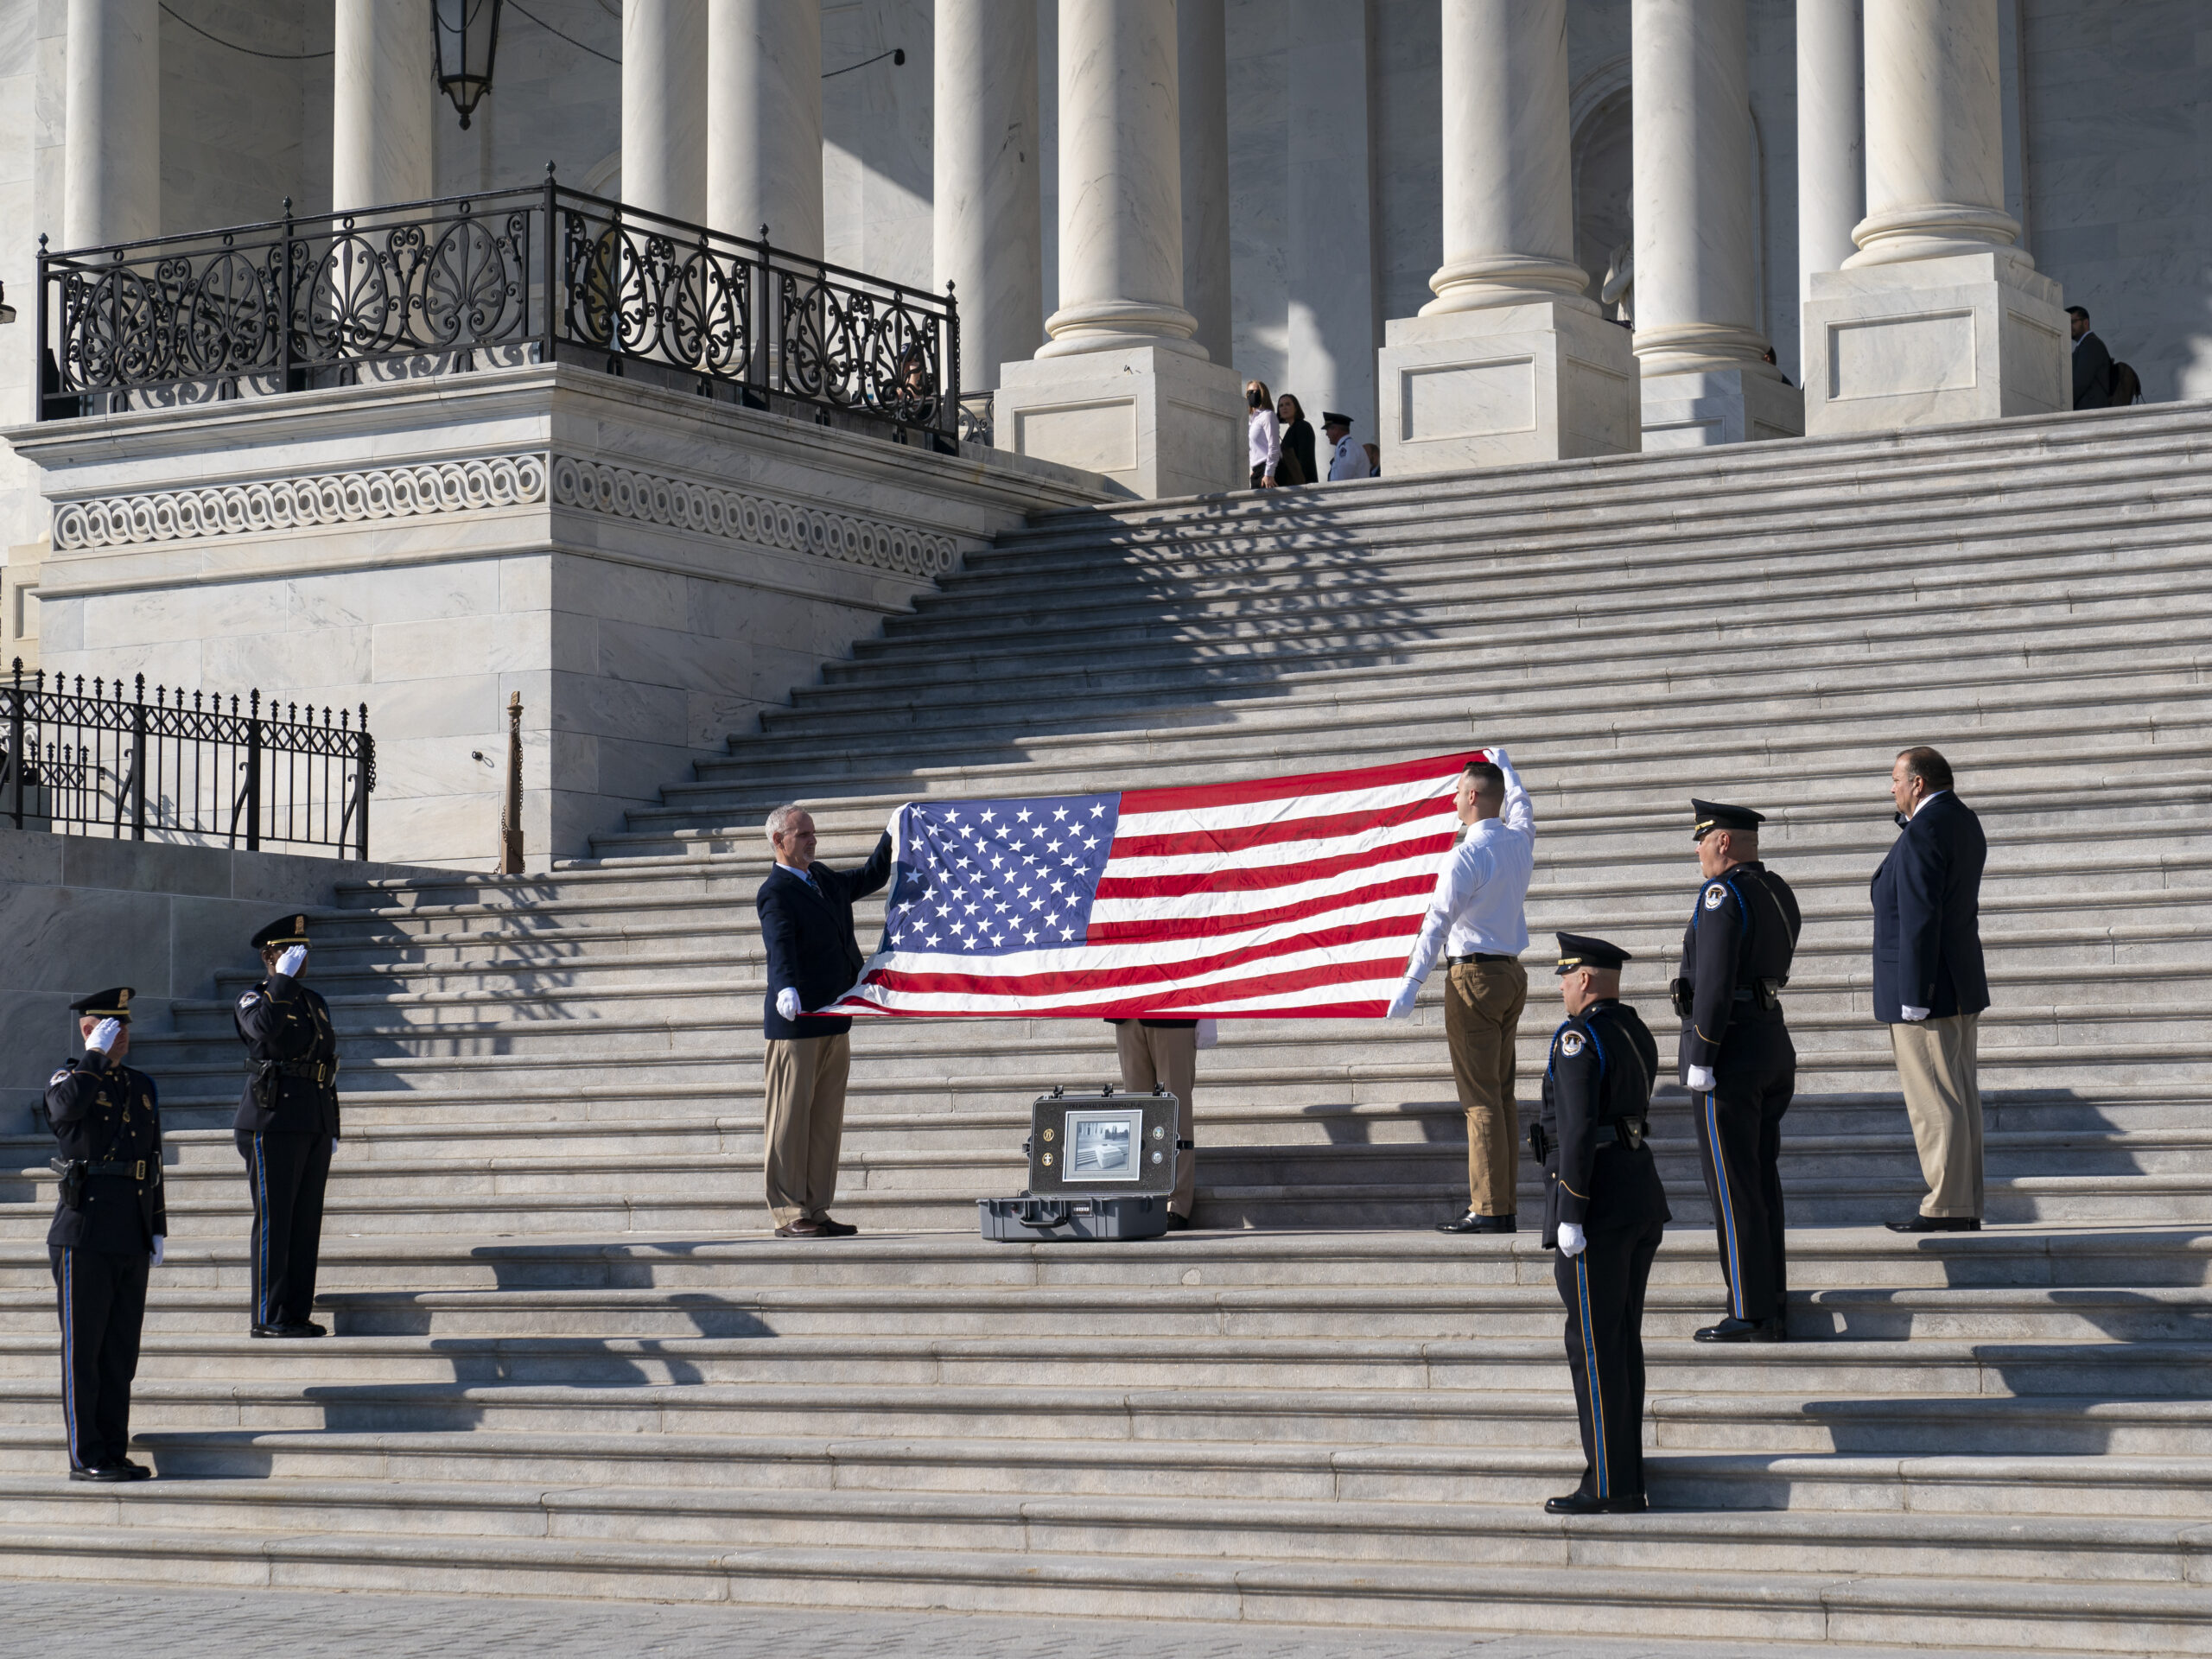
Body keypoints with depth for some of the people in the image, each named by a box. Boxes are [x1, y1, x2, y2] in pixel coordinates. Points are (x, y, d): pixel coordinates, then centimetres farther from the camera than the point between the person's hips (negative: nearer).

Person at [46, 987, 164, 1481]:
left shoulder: (143, 1087, 17)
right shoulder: (66, 1080, 0)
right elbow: (70, 1103, -27)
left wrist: (158, 1229, 16)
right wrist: (95, 1054, -16)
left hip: (132, 1241, 6)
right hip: (84, 1237, -6)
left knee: (122, 1352, 8)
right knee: (83, 1349, -3)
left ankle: (115, 1452, 13)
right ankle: (86, 1457, 0)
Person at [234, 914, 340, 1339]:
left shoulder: (316, 1002, 19)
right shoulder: (254, 1000, -2)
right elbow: (265, 1025, -27)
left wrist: (332, 1129, 19)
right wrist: (284, 978, -19)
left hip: (314, 1127, 7)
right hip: (273, 1124, -7)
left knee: (307, 1221, 7)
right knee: (274, 1220, -6)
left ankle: (298, 1313, 11)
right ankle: (268, 1317, -3)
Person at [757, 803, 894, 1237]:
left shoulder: (823, 878, 16)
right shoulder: (775, 893, -11)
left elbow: (870, 878, 32)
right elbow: (780, 947, -27)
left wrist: (891, 837, 21)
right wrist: (786, 990, -44)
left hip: (833, 1023, 9)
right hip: (796, 1024, -9)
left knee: (826, 1121, 9)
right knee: (790, 1120, -4)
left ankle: (816, 1211, 14)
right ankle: (789, 1215, -2)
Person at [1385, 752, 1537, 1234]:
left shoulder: (1465, 856, -15)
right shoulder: (1520, 842, 8)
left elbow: (1436, 924, -18)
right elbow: (1520, 806, 32)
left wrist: (1410, 984, -18)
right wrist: (1503, 766, 49)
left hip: (1473, 974, -8)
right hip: (1512, 973, 8)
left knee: (1481, 1098, -9)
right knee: (1501, 1094, 11)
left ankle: (1488, 1209, -12)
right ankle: (1505, 1206, 12)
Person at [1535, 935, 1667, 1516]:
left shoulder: (1578, 1038, -14)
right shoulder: (1637, 1033, 14)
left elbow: (1578, 1128, -20)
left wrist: (1570, 1218, -19)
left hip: (1596, 1201, -9)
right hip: (1641, 1193, 9)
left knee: (1594, 1343, -4)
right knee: (1623, 1338, 12)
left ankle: (1609, 1487, -3)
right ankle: (1626, 1478, 15)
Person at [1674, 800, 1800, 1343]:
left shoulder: (1721, 896, -16)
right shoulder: (1778, 892, 11)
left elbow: (1714, 982, -20)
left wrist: (1701, 1059, -18)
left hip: (1729, 1050, -9)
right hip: (1774, 1044, 9)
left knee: (1733, 1186, -4)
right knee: (1761, 1178, 15)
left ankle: (1752, 1315, -3)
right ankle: (1771, 1299, 20)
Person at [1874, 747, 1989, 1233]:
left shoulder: (1924, 831, -17)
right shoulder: (1964, 821, 12)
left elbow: (1920, 919, -22)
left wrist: (1914, 999, -23)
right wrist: (1908, 816, 14)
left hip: (1926, 991, -10)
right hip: (1961, 989, 10)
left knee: (1934, 1104, -8)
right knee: (1960, 1099, 11)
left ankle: (1947, 1208, -7)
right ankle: (1967, 1208, 15)